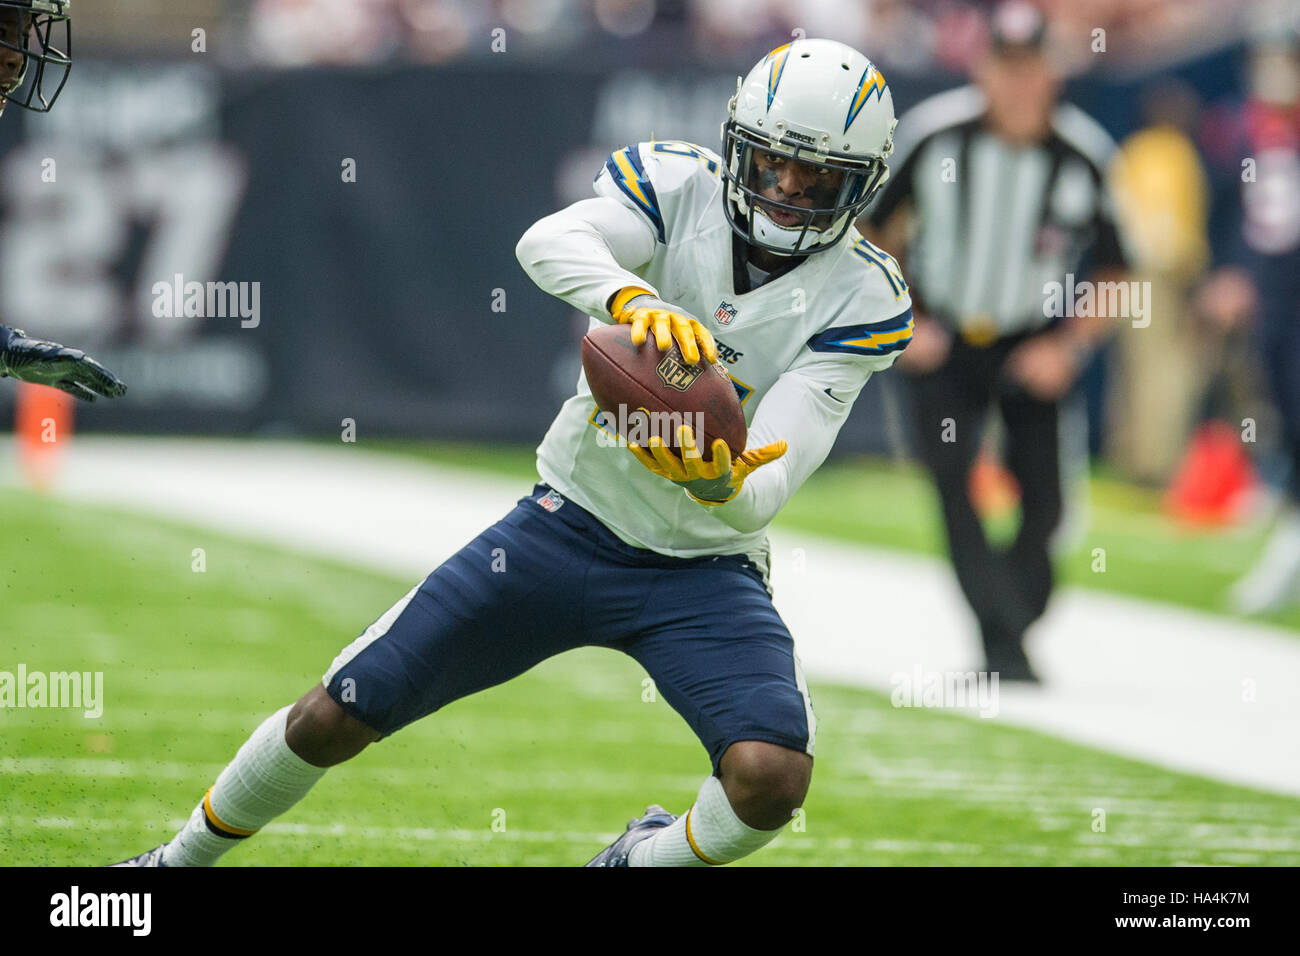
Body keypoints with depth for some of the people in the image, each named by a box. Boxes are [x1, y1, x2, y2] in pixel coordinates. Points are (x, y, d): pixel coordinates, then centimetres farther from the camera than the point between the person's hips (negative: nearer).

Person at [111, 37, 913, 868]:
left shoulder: (860, 300, -13)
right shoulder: (680, 186, -11)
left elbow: (761, 494, -21)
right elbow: (547, 244, -33)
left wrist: (719, 484, -45)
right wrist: (634, 301, -53)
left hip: (702, 570, -1)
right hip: (570, 520, 1)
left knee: (772, 777, -26)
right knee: (332, 720, 1)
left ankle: (650, 858, 9)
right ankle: (185, 857, 29)